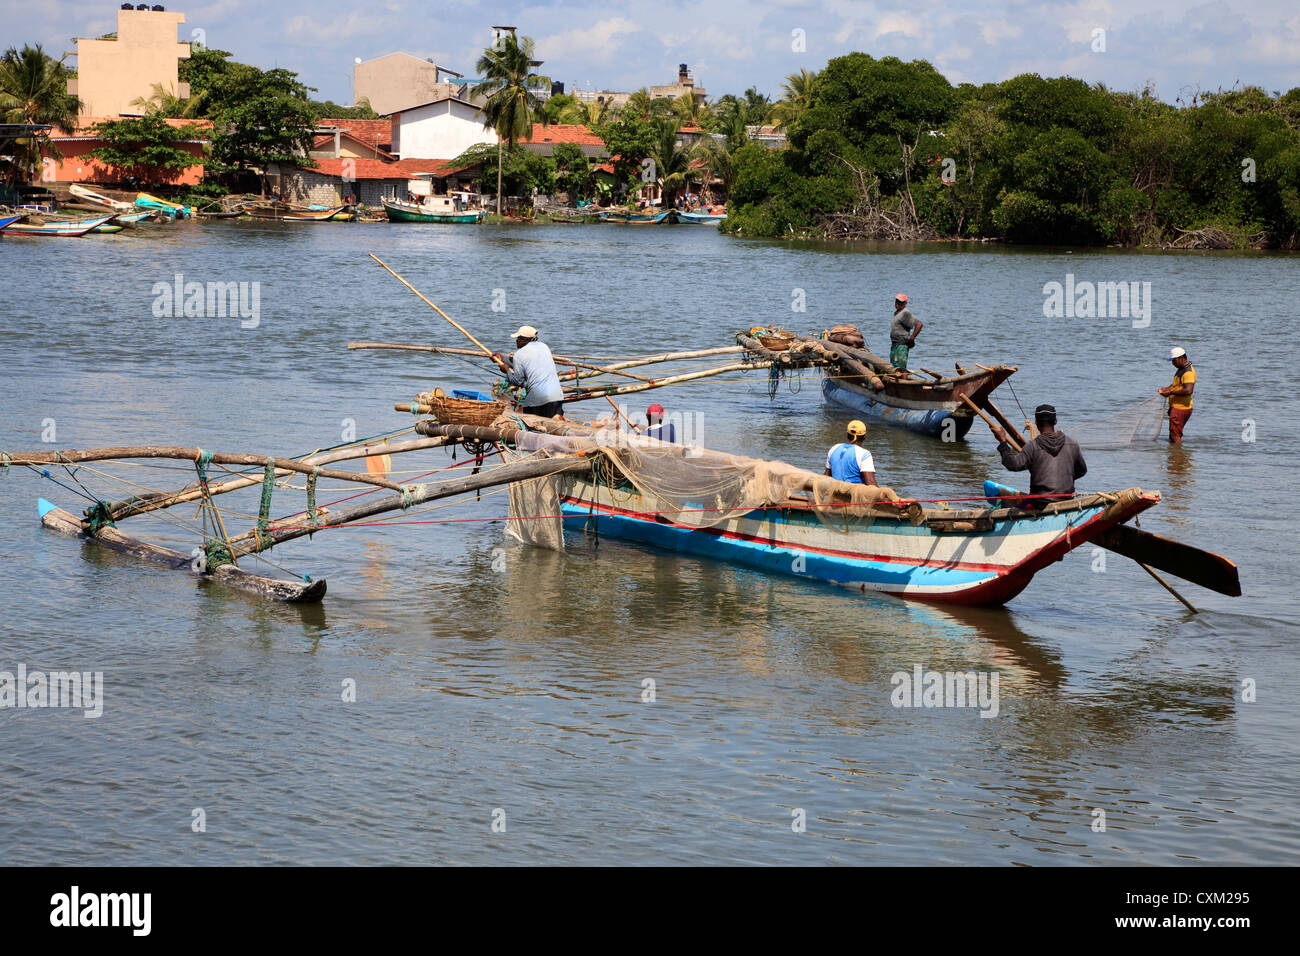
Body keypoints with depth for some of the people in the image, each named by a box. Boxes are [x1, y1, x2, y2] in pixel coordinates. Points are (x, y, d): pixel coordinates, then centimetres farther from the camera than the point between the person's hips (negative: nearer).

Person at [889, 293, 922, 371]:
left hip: (902, 345, -10)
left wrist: (911, 339, -18)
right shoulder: (896, 312, 16)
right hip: (894, 344, 10)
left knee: (901, 369, -13)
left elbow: (919, 324, -22)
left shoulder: (905, 313, -14)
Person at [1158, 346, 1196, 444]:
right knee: (1172, 435, 16)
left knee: (1175, 435, -9)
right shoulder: (1181, 369, 14)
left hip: (1181, 409, -11)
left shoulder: (1188, 372, -20)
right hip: (1176, 407, 11)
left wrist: (1171, 392, -22)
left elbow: (1188, 391, -30)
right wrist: (1166, 389, 10)